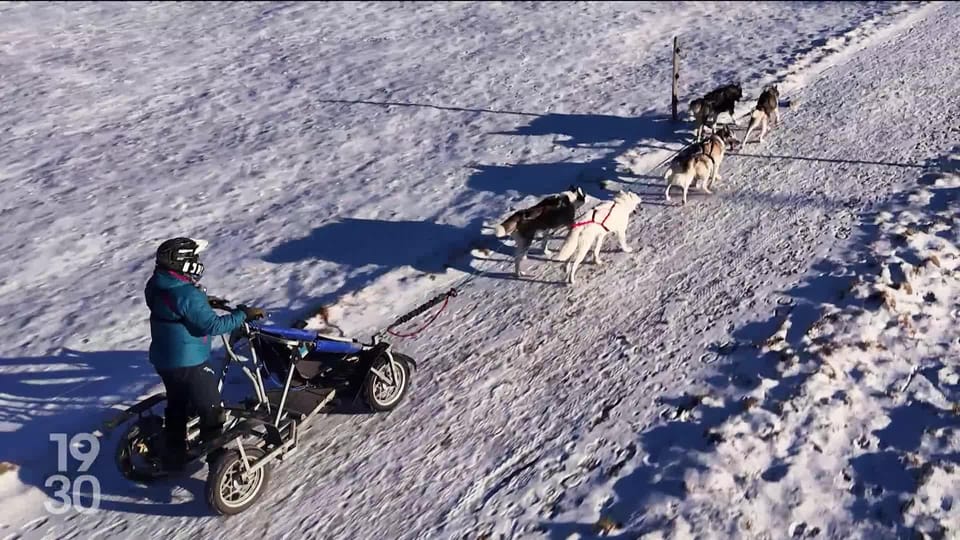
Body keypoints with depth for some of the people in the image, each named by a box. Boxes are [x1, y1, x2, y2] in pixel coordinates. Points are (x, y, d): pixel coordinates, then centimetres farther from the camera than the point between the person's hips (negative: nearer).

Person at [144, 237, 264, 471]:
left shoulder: (157, 286, 1)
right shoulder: (187, 295, -28)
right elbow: (212, 325, -29)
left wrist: (204, 303, 15)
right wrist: (243, 314, -21)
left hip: (164, 359, 9)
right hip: (189, 363, -9)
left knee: (177, 406, 25)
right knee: (211, 409, 5)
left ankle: (173, 456, 36)